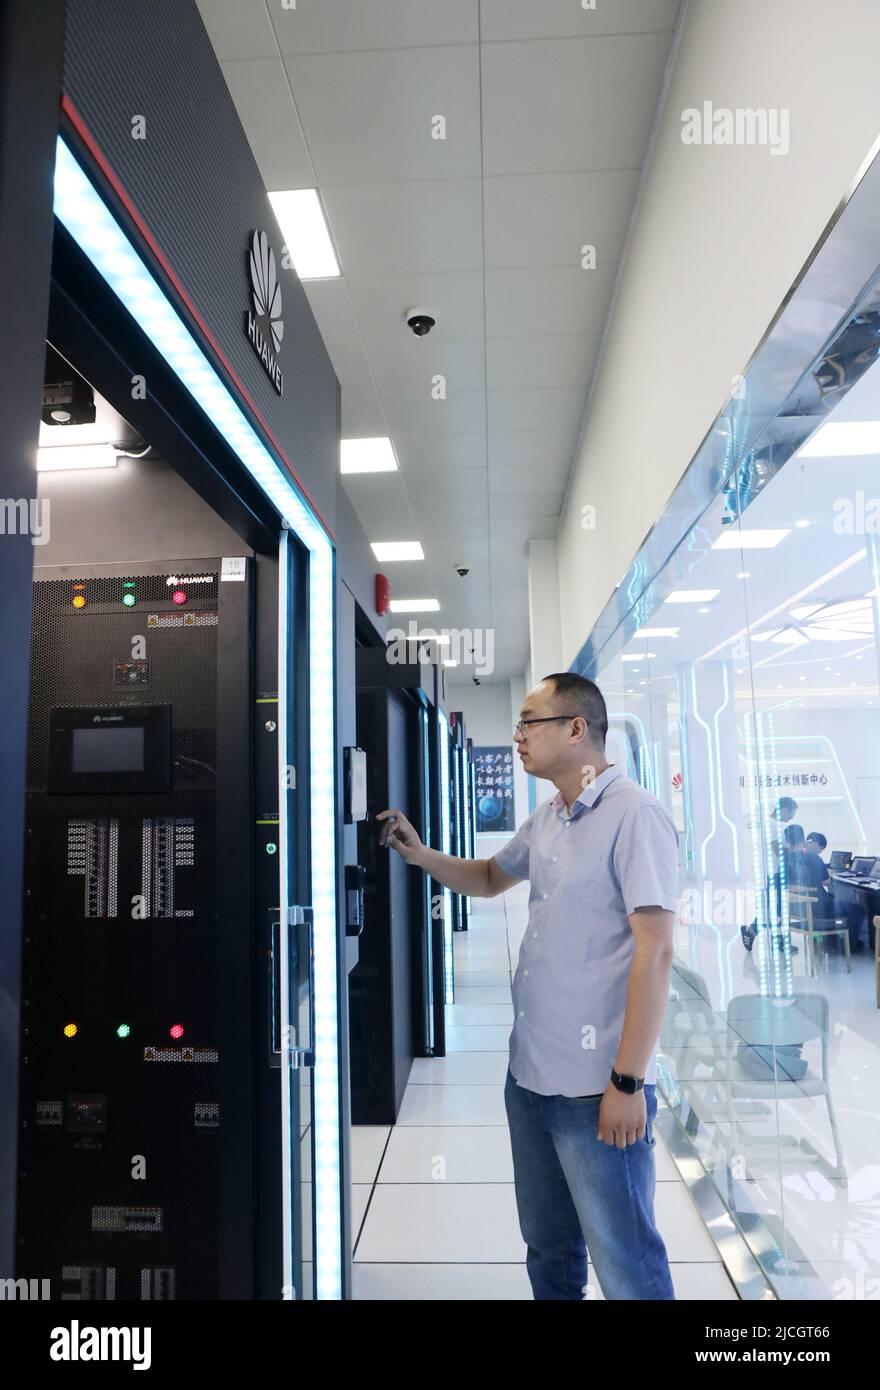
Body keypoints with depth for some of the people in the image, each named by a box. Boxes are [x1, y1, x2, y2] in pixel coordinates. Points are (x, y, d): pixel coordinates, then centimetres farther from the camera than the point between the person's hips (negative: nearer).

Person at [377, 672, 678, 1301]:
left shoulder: (635, 815, -17)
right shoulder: (547, 819, 9)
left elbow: (654, 954, -20)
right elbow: (489, 878, 25)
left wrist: (628, 1082, -20)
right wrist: (421, 855, 9)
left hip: (599, 1087, -8)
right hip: (530, 1075, 8)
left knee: (625, 1261, 9)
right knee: (548, 1246, 23)